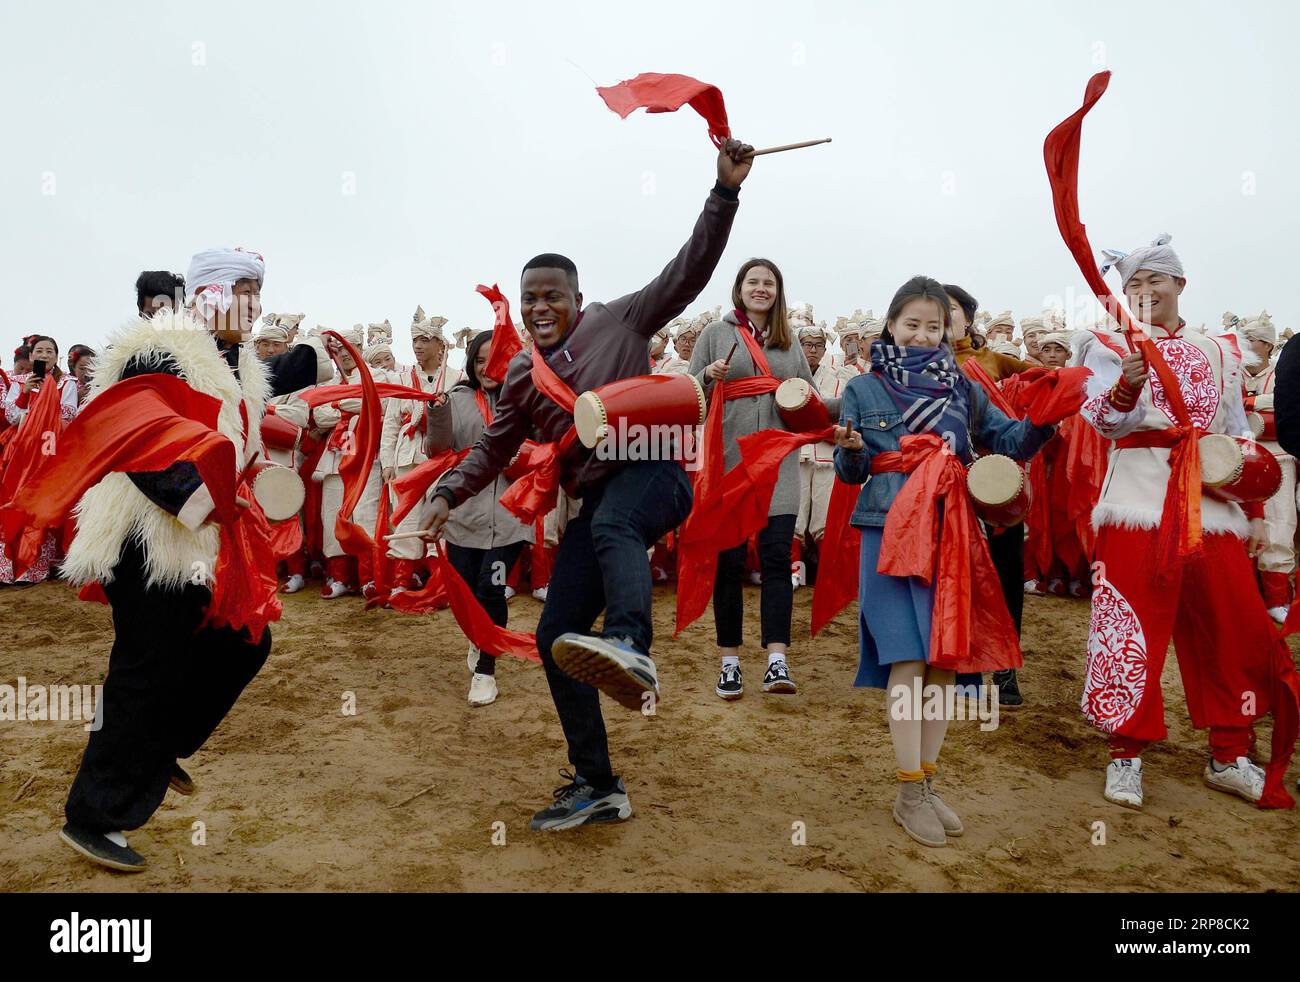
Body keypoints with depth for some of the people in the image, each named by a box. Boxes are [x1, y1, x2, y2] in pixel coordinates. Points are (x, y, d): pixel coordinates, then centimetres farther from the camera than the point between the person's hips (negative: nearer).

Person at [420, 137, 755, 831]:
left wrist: (726, 190, -11)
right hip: (593, 503, 5)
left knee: (613, 523, -42)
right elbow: (495, 447, 24)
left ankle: (632, 649, -67)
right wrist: (448, 495, 9)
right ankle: (598, 788, 10)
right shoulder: (522, 375, 17)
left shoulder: (619, 322, 4)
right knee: (555, 640, -1)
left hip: (651, 473, -5)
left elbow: (689, 270, -2)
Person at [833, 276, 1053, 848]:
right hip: (891, 532, -3)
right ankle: (909, 794, 4)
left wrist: (1042, 418, -11)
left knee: (947, 660, 5)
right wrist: (850, 449, -17)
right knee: (908, 660, -8)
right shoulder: (864, 389, 6)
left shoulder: (963, 389, 13)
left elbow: (1008, 442, 7)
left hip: (953, 534, 3)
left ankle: (926, 783, 19)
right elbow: (850, 473, 5)